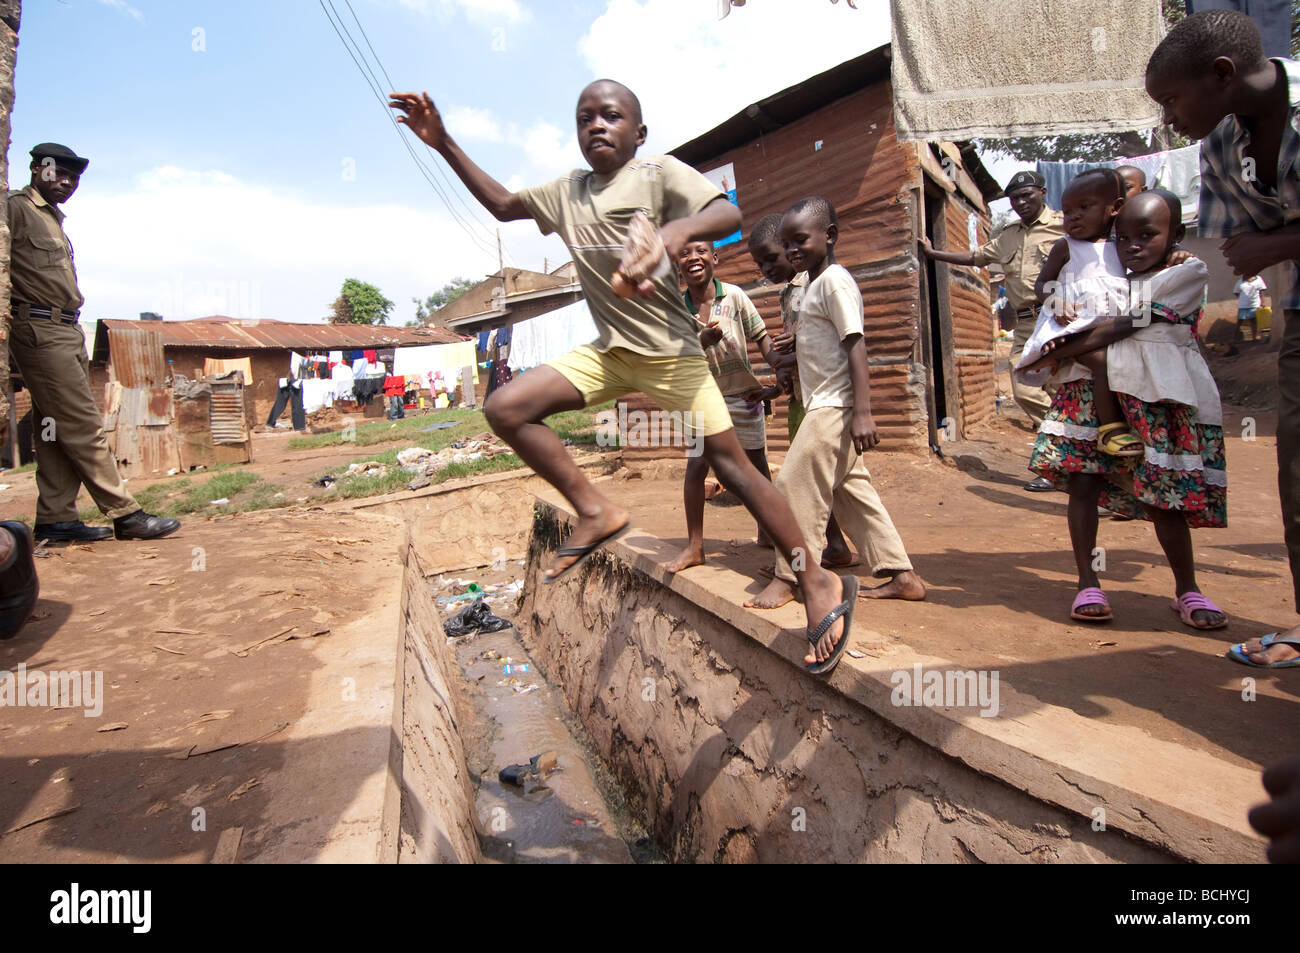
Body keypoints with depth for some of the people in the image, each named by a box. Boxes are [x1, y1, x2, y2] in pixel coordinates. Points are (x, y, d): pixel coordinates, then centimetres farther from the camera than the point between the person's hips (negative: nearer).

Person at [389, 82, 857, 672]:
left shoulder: (660, 173, -6)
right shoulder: (567, 192, 13)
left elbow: (728, 213, -22)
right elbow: (503, 205, 25)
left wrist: (675, 231, -44)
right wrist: (443, 144, 14)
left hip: (670, 352, -6)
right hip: (607, 351, 6)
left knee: (732, 466, -8)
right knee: (506, 408, -9)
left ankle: (820, 585, 4)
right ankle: (596, 513, 0)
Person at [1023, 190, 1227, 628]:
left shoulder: (1189, 272, 0)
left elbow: (1120, 327, -8)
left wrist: (1058, 352, -6)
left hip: (1161, 394, -4)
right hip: (1098, 386, 5)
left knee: (1166, 496, -2)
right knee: (1082, 479, -6)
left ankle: (1187, 590, 17)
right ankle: (1088, 583, 2)